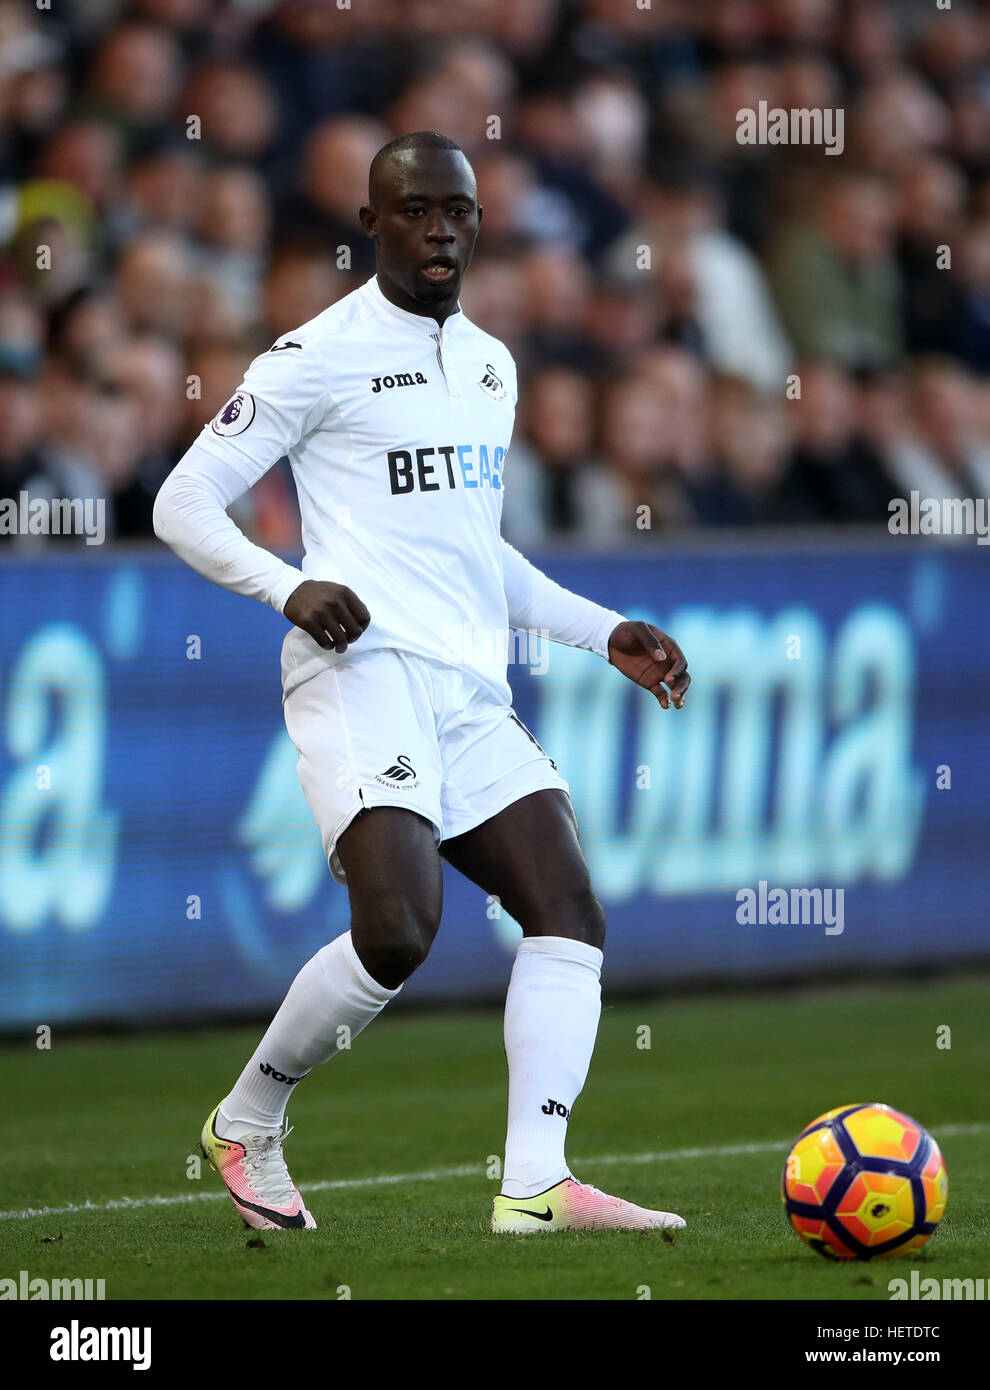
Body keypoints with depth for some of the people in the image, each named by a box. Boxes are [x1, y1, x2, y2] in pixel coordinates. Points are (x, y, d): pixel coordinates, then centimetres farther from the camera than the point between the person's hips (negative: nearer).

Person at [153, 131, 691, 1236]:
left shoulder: (491, 364, 22)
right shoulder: (322, 356, -1)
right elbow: (183, 503, -1)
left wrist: (607, 635, 24)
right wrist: (289, 590, -17)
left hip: (470, 689, 8)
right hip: (363, 669, -8)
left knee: (570, 915, -9)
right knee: (398, 932, -22)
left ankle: (536, 1183, -18)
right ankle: (247, 1123, 1)